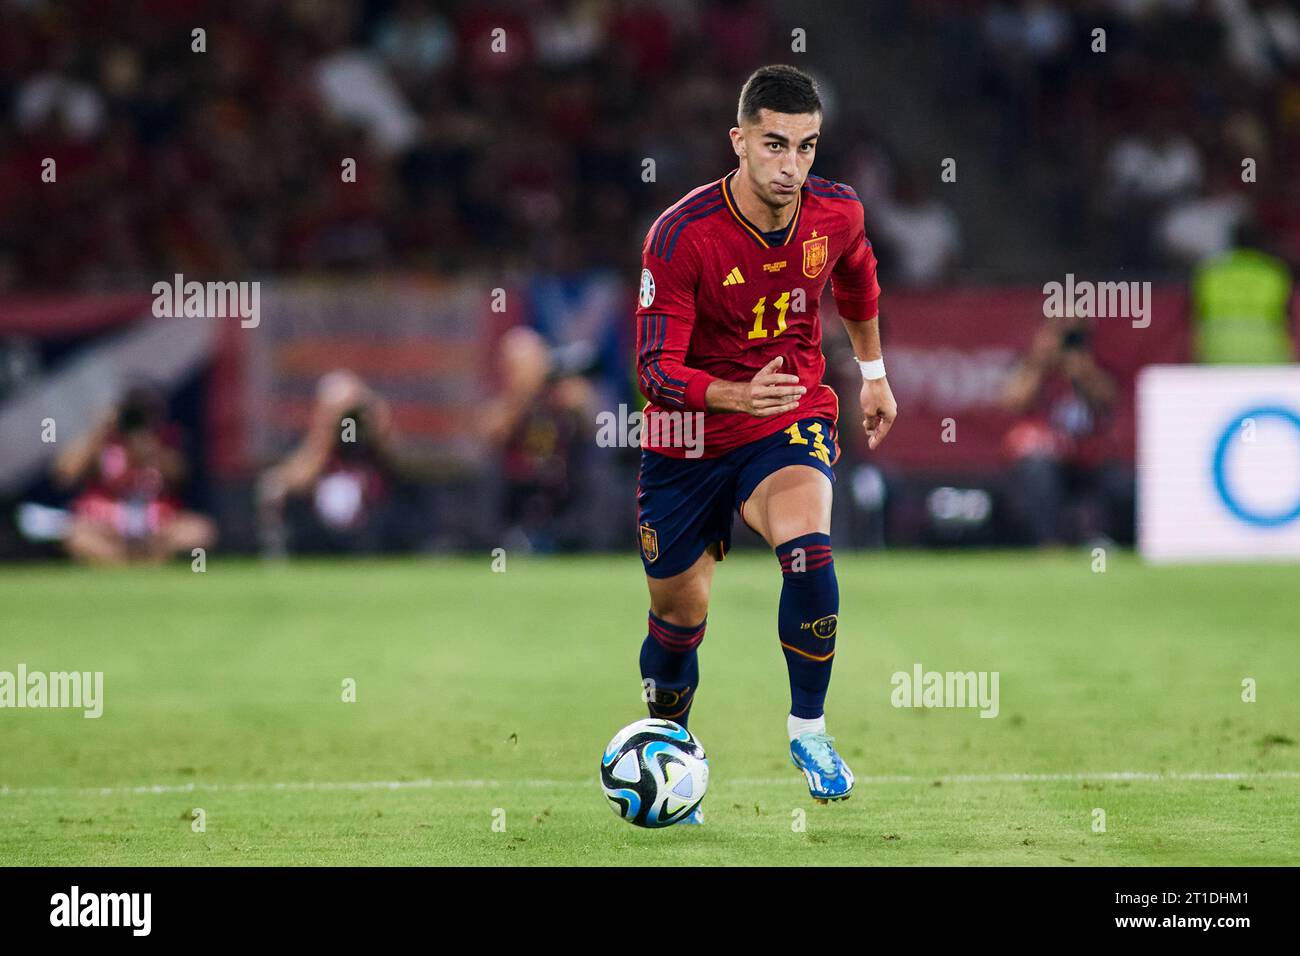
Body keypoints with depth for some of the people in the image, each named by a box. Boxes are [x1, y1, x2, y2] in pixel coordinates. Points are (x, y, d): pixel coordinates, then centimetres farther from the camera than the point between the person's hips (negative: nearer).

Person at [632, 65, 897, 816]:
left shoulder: (837, 213, -11)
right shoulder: (681, 236, -23)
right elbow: (656, 369, -24)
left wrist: (874, 373, 26)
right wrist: (740, 395, -42)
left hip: (793, 424, 1)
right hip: (689, 441, -1)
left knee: (807, 548, -30)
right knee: (678, 622, 11)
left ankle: (809, 727, -11)